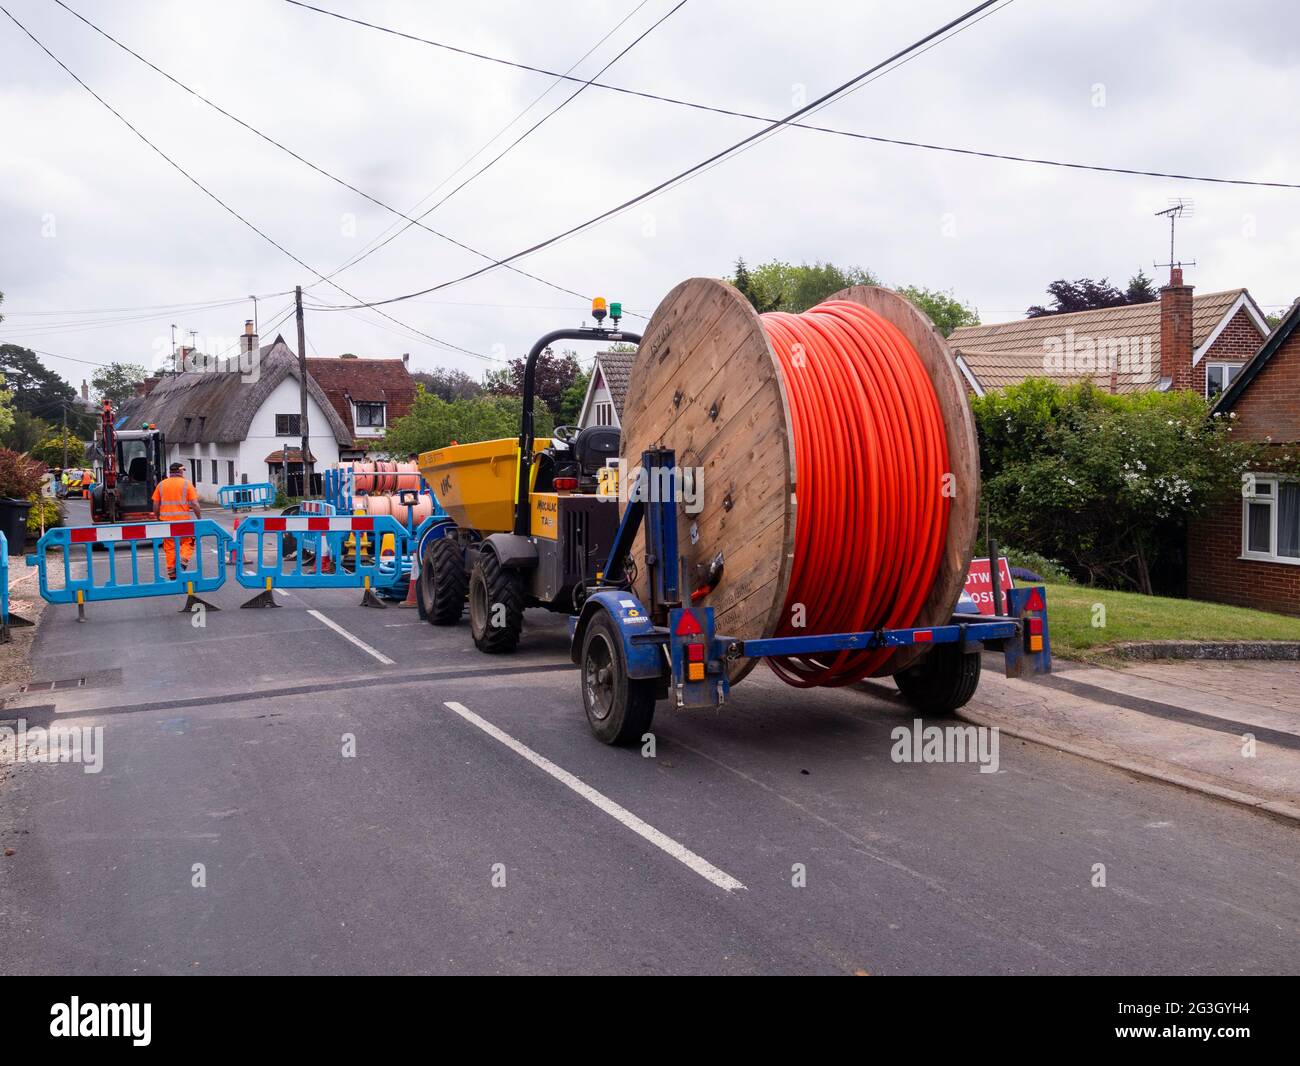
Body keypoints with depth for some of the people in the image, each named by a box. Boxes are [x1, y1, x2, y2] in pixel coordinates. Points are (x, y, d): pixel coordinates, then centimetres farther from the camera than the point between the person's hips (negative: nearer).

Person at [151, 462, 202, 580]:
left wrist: (158, 519, 19)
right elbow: (195, 504, -6)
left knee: (169, 548, 7)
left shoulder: (161, 485, 8)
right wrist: (200, 519, 1)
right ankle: (183, 561, -13)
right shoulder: (186, 484, 0)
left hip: (166, 521, 3)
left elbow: (156, 505, 8)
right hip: (183, 521, -3)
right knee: (188, 543, 12)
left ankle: (172, 574, 8)